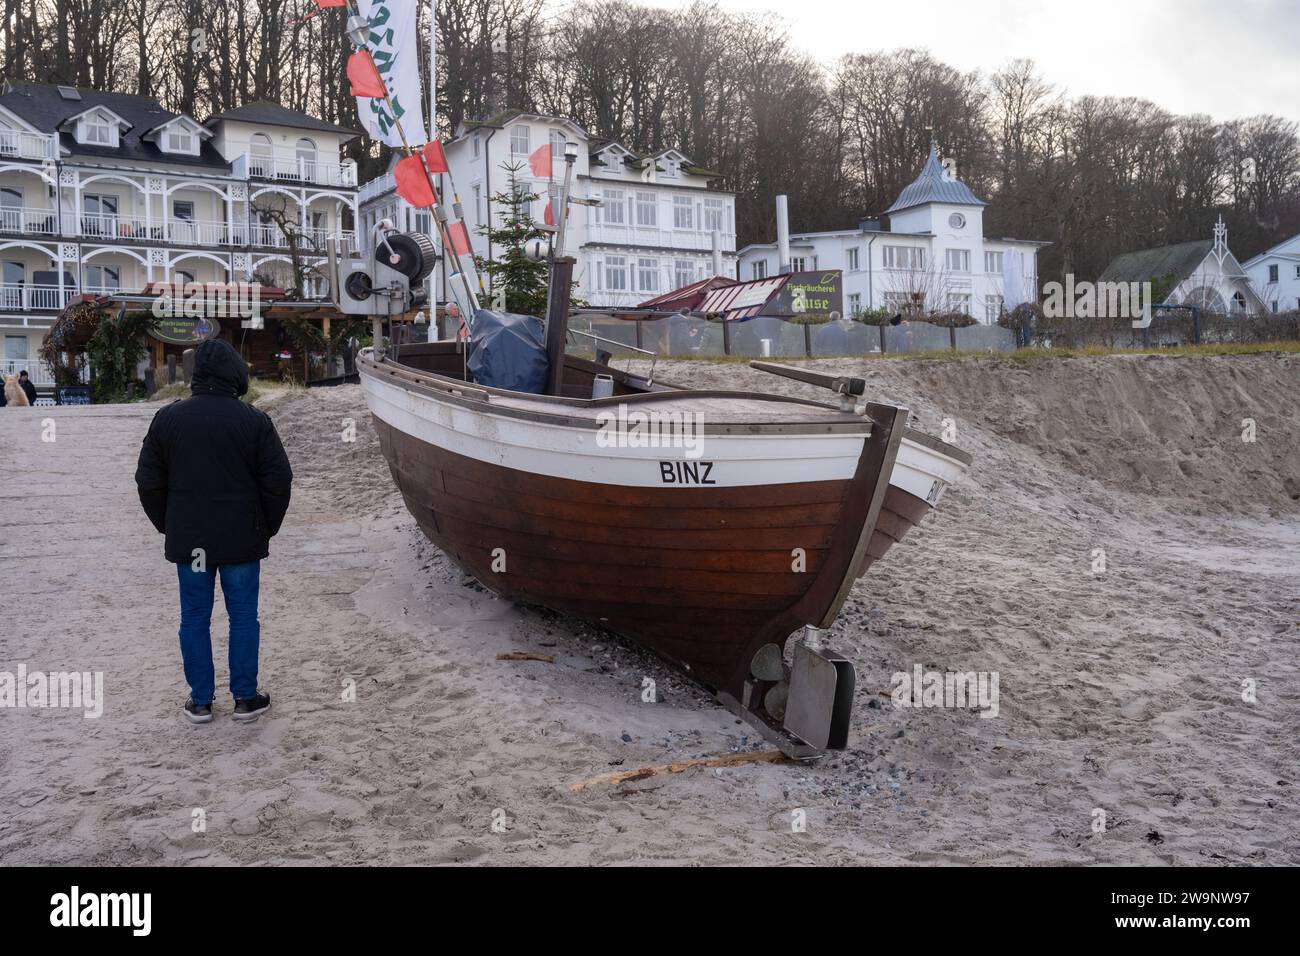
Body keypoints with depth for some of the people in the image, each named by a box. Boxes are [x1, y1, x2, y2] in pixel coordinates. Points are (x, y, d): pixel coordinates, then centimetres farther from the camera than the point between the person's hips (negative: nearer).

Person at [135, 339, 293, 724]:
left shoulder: (168, 418, 0)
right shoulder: (254, 420, -8)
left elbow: (149, 483, 4)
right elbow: (278, 480, -7)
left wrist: (169, 527, 15)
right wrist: (267, 527, 7)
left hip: (188, 540, 2)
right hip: (241, 539, -2)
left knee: (195, 618, 10)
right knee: (243, 616, 7)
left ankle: (200, 701, 15)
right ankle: (245, 698, 12)